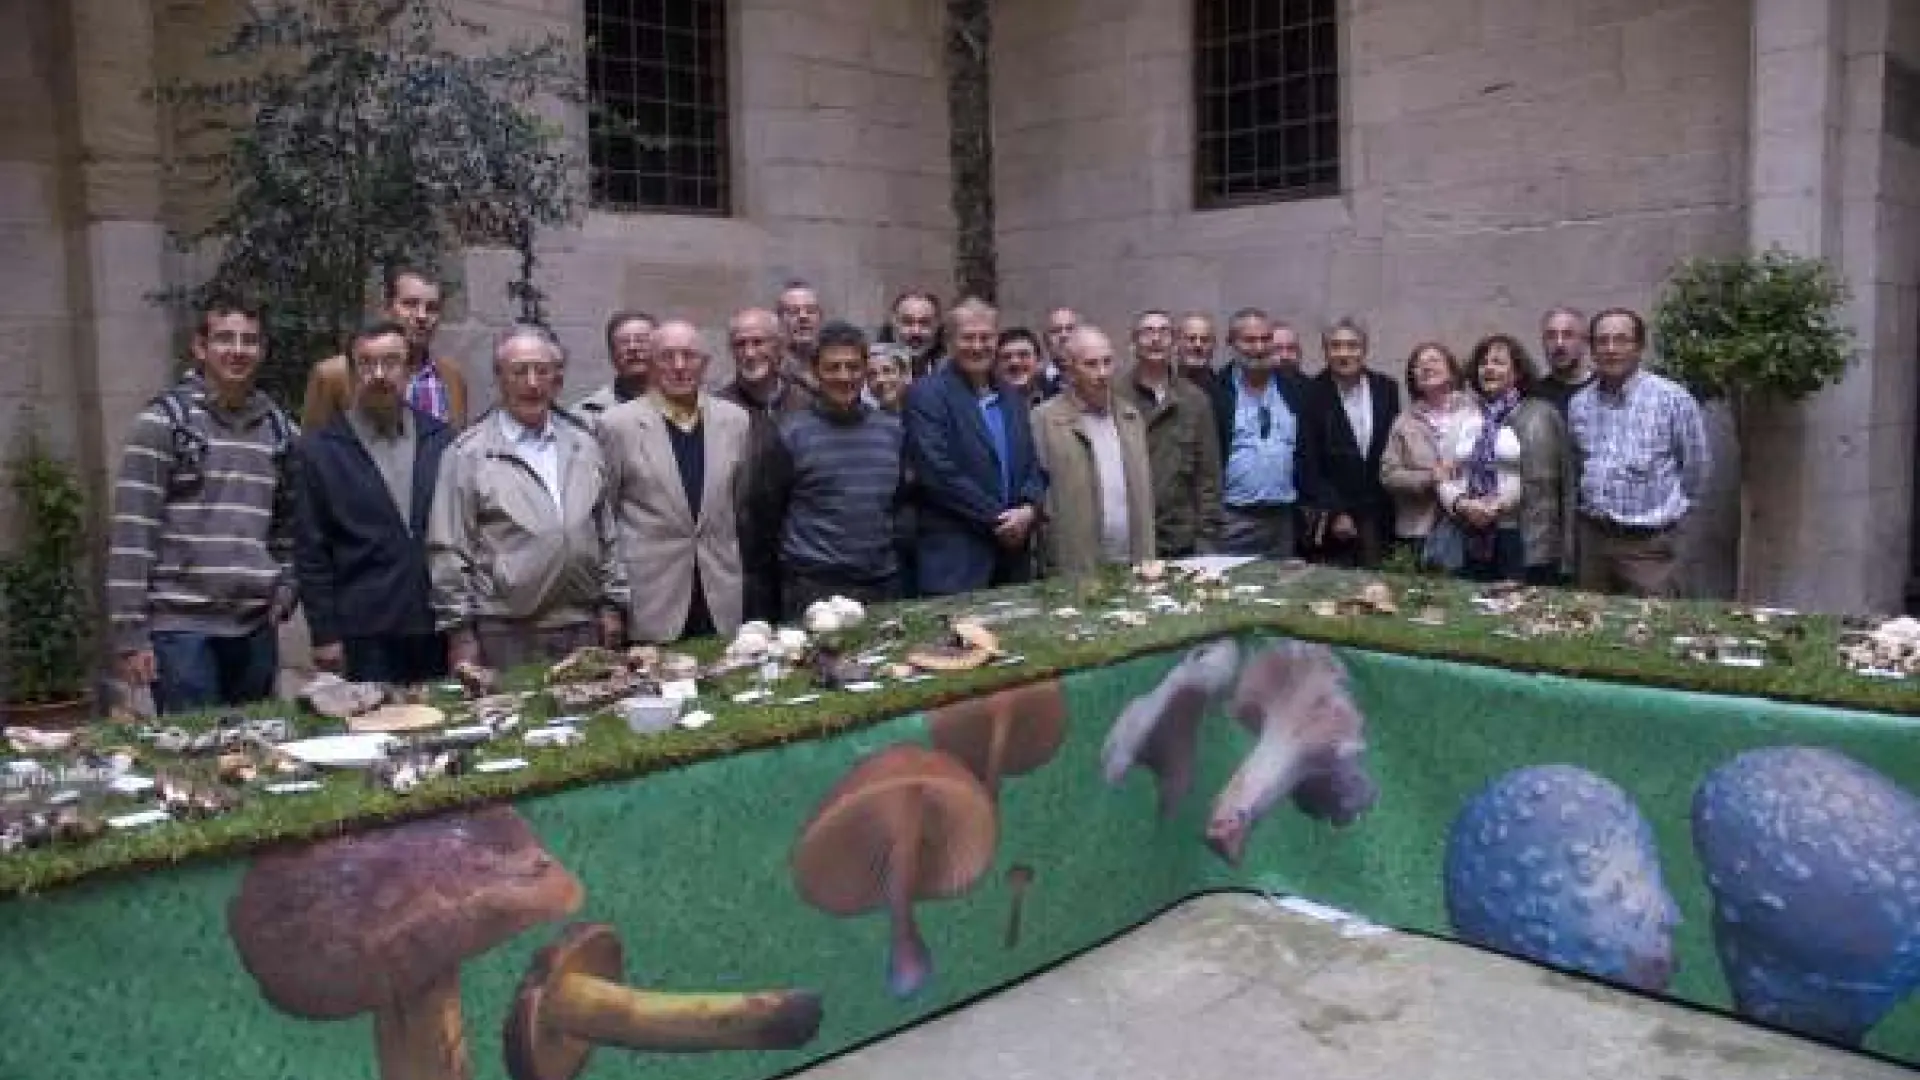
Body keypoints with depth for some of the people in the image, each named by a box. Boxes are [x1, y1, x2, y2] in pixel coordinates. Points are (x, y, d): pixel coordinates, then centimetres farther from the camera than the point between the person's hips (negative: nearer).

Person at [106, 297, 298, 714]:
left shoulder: (279, 427, 10)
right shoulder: (163, 420, -5)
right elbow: (131, 532, -8)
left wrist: (285, 590, 5)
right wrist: (130, 634, -11)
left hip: (257, 629, 5)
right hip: (181, 627, -4)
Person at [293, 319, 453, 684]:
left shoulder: (442, 440, 7)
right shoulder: (318, 450, 1)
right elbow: (310, 553, 0)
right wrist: (325, 635, -4)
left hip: (440, 629, 2)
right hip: (364, 638, -2)